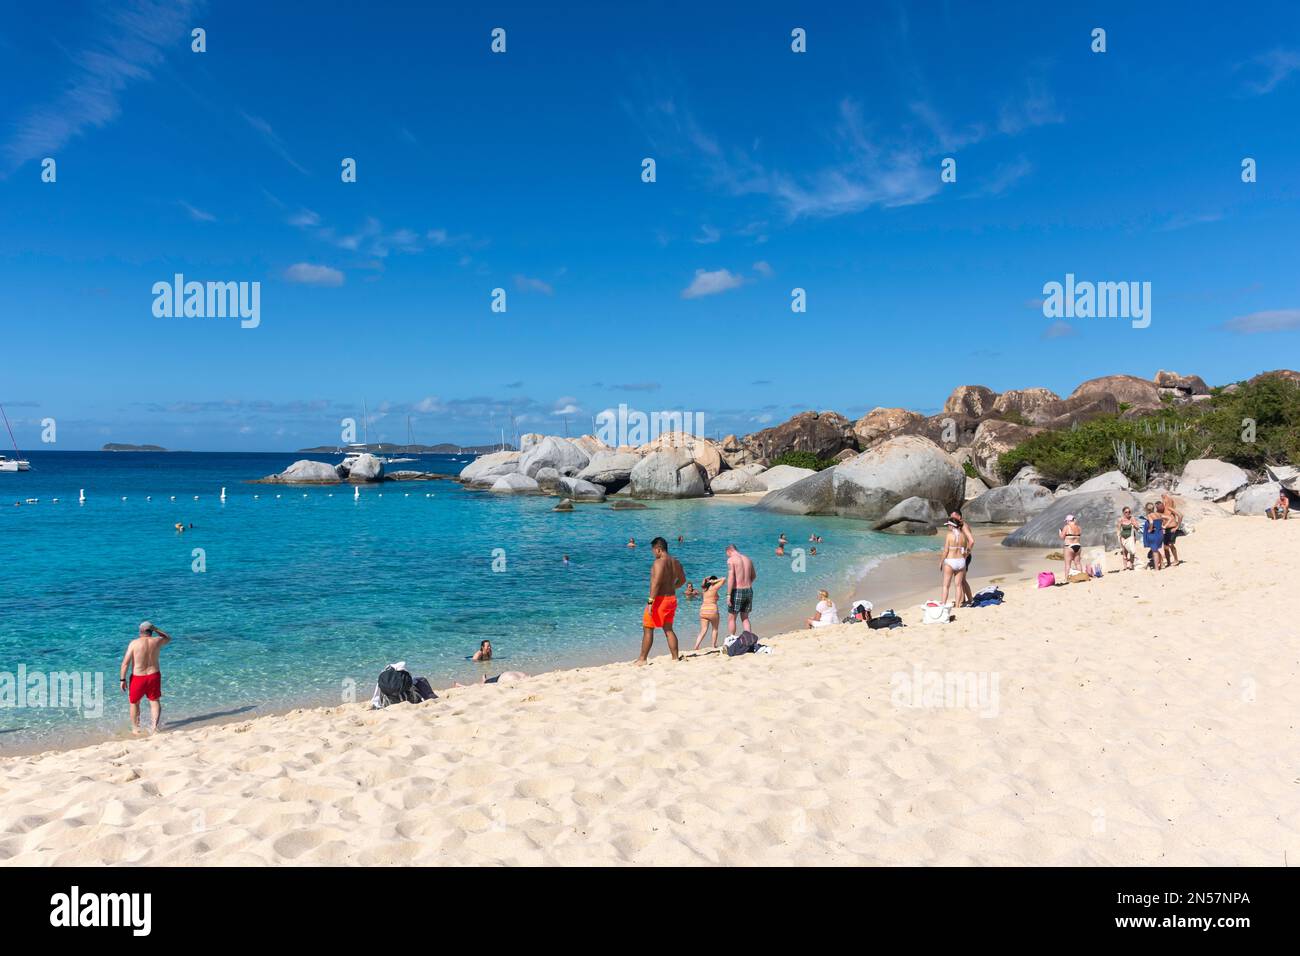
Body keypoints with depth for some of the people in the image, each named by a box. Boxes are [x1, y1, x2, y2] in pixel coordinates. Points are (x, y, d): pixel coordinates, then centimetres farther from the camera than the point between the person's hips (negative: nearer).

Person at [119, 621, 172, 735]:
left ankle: (135, 728, 28)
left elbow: (125, 663, -12)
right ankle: (155, 725, -5)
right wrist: (156, 629, 11)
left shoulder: (134, 643, -10)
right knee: (155, 701, 13)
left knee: (134, 703, 18)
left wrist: (123, 679, -5)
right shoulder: (157, 641, -3)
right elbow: (168, 638, 22)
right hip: (154, 675, 2)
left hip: (138, 678, -2)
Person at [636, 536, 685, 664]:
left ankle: (642, 659, 5)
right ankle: (675, 658, 14)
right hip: (672, 598, 8)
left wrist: (650, 602, -24)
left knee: (647, 629, 2)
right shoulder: (676, 562, 9)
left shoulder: (659, 562, -17)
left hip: (659, 599, -8)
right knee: (668, 629, 15)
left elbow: (656, 583, -24)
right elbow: (682, 580, 20)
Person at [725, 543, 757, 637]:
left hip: (737, 591, -6)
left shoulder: (731, 560, -8)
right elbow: (754, 576, 25)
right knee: (745, 618, 18)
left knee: (731, 618, 7)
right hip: (749, 591, 6)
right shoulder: (748, 560, 12)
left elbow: (731, 577, -18)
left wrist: (728, 595, -18)